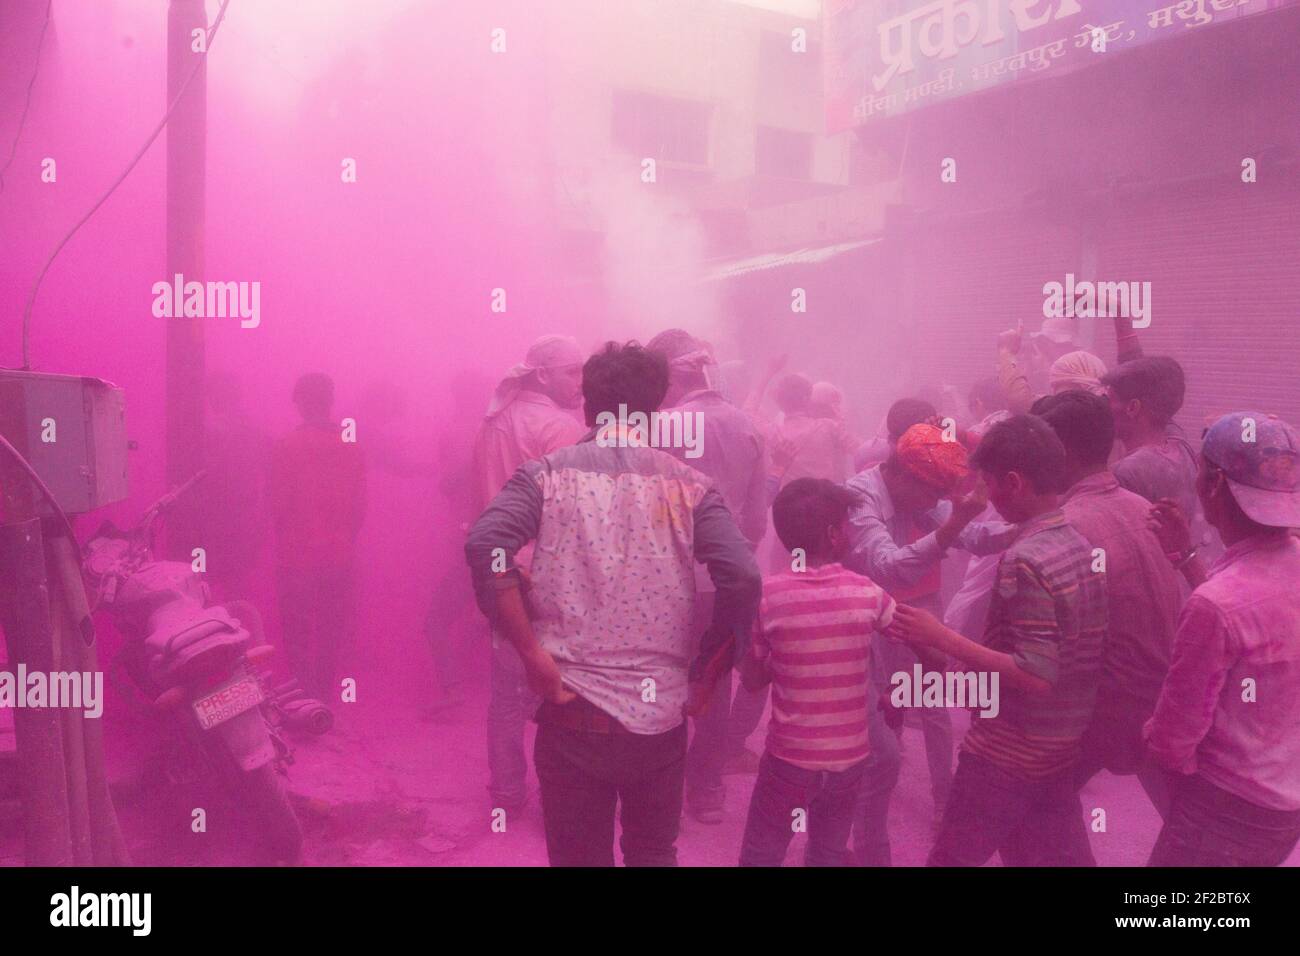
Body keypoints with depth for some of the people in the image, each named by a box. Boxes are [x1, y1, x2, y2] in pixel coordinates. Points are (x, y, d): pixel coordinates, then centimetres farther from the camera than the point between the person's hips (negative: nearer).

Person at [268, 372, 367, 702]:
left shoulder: (286, 447, -10)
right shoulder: (350, 446, -2)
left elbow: (276, 503, -6)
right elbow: (360, 505, 2)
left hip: (296, 556, -3)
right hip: (340, 556, 3)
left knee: (297, 629, 9)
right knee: (333, 626, 14)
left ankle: (304, 691, 11)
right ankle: (325, 691, 19)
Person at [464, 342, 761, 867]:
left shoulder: (547, 473, 1)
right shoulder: (689, 483, 2)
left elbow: (484, 545, -16)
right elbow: (742, 579, -11)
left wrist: (533, 652, -12)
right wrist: (704, 678, 0)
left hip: (572, 710, -1)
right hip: (660, 713, 1)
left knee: (579, 855, 15)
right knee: (653, 852, 22)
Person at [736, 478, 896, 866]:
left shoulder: (767, 596, -13)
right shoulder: (868, 594, -9)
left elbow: (753, 679, -2)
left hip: (789, 758, -2)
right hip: (850, 758, 2)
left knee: (760, 857, 14)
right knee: (830, 855, 21)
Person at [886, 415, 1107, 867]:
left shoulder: (1025, 560, -23)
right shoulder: (1082, 545, 2)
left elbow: (1036, 676, -27)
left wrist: (943, 639, -24)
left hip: (1007, 753, -8)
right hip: (1063, 748, 8)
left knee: (951, 858, 9)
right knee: (1042, 857, 20)